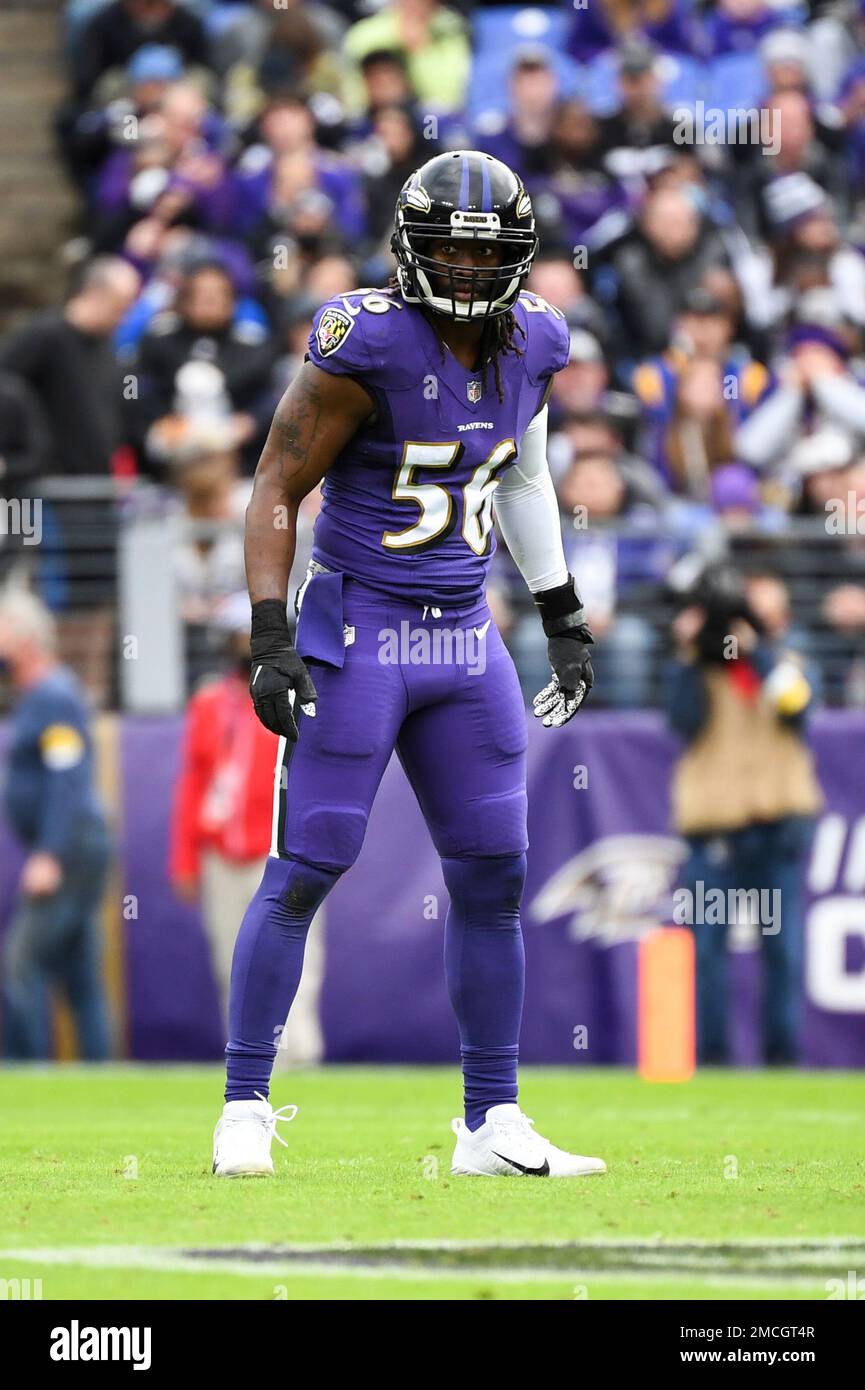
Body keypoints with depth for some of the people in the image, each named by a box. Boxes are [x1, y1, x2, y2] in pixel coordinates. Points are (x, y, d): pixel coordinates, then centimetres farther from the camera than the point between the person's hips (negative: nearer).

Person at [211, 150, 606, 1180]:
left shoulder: (530, 344, 4)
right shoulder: (368, 344, -15)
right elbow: (276, 490, -11)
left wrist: (563, 620, 21)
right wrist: (270, 640, -18)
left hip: (463, 636, 6)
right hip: (356, 631, -6)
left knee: (492, 879, 6)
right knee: (302, 872, -6)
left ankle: (491, 1126, 14)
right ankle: (245, 1112, 3)